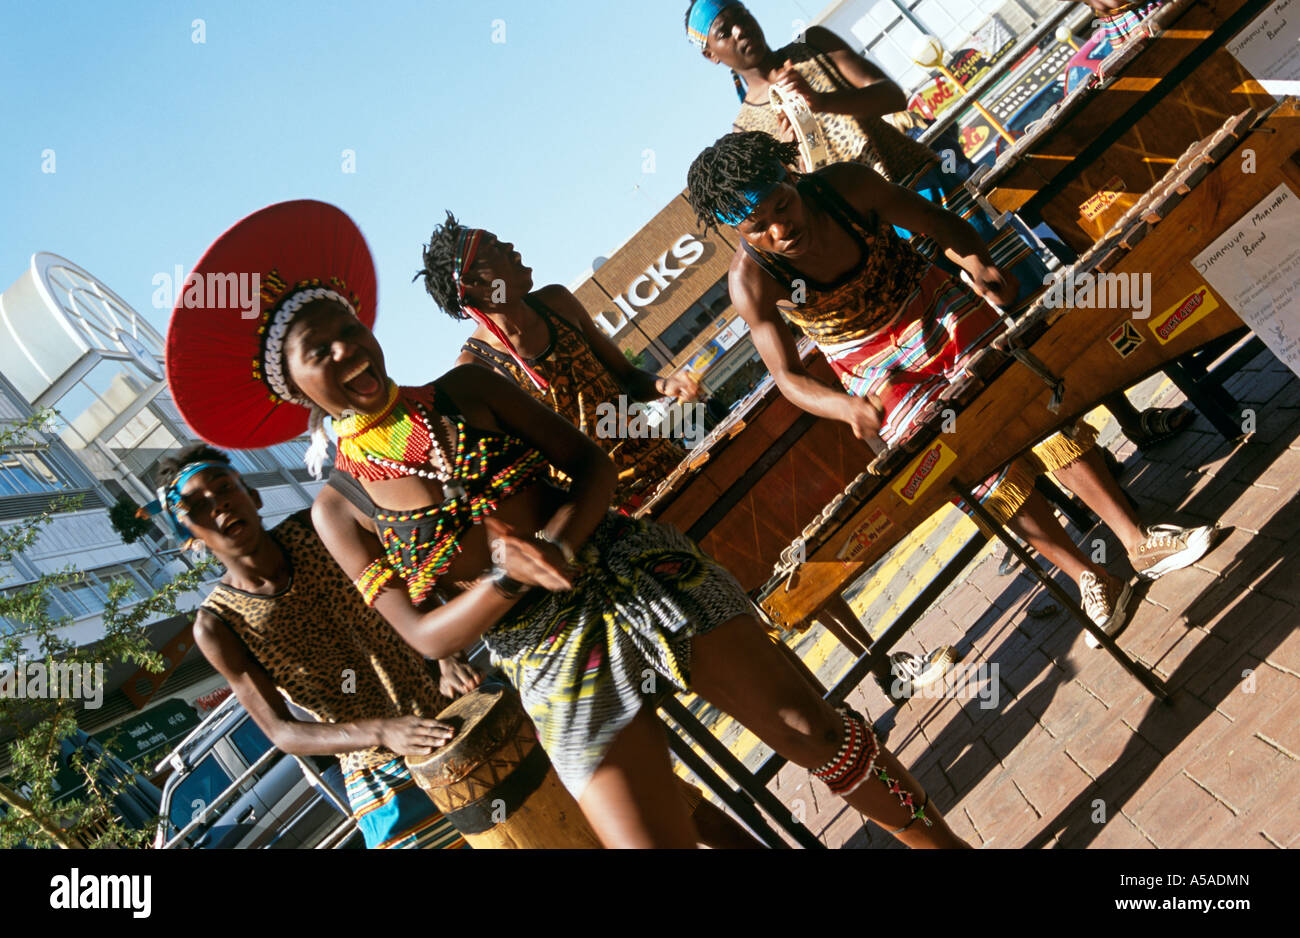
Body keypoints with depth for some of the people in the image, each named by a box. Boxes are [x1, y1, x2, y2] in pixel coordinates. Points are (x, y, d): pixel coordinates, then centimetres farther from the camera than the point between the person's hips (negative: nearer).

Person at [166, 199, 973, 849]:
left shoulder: (467, 391, 3)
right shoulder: (340, 507, 1)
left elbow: (593, 464, 3)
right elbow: (426, 635, -3)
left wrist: (558, 542, -16)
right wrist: (506, 578, -21)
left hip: (631, 573, 1)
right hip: (551, 660, -1)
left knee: (812, 729, 0)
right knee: (653, 838, -5)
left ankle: (943, 845, 23)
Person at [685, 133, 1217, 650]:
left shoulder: (845, 185, -18)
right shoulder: (752, 279, -21)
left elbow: (939, 223, -6)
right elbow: (787, 376, -18)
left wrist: (976, 263, -26)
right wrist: (848, 407, -37)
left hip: (935, 311, 2)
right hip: (882, 375, -1)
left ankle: (1138, 542, 1)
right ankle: (1088, 577, 3)